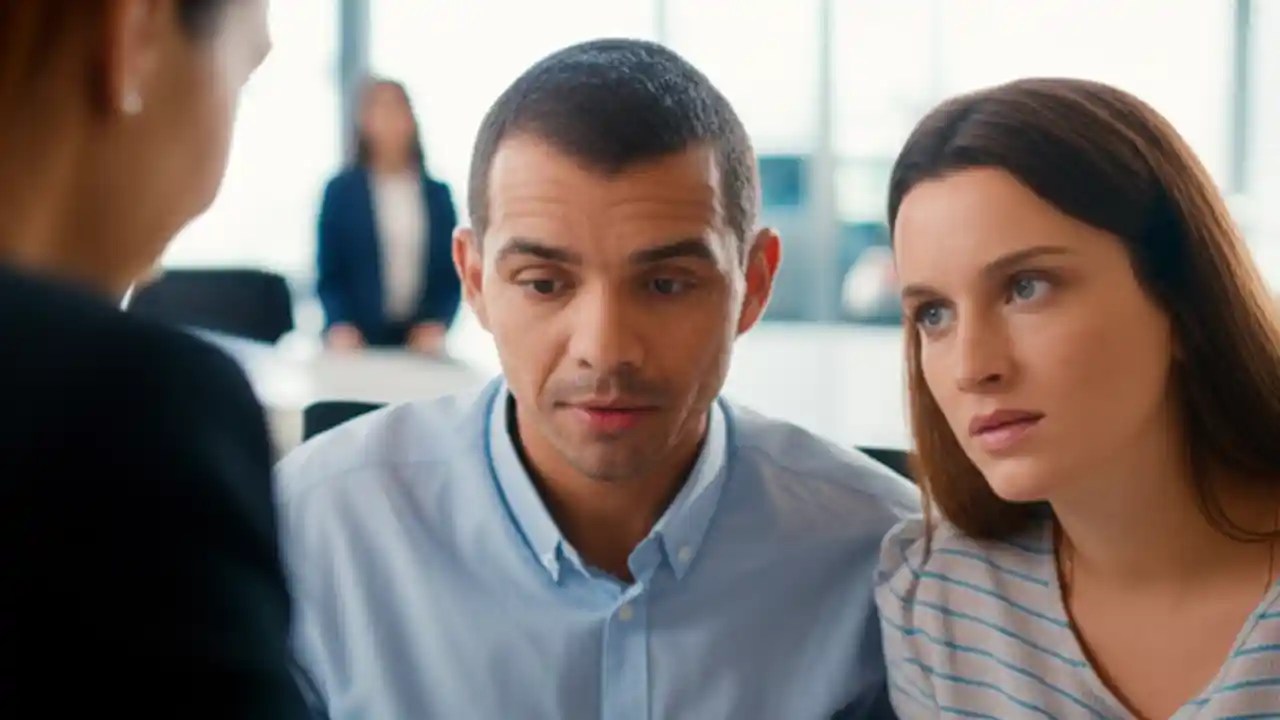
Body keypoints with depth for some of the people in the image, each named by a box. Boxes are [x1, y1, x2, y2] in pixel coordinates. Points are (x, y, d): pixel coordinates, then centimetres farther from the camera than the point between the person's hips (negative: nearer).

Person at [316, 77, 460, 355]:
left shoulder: (438, 194, 10)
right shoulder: (341, 191, 4)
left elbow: (453, 273, 9)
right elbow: (328, 275, 2)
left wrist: (438, 325, -8)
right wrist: (340, 327, -15)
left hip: (421, 341, 2)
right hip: (358, 342, -2)